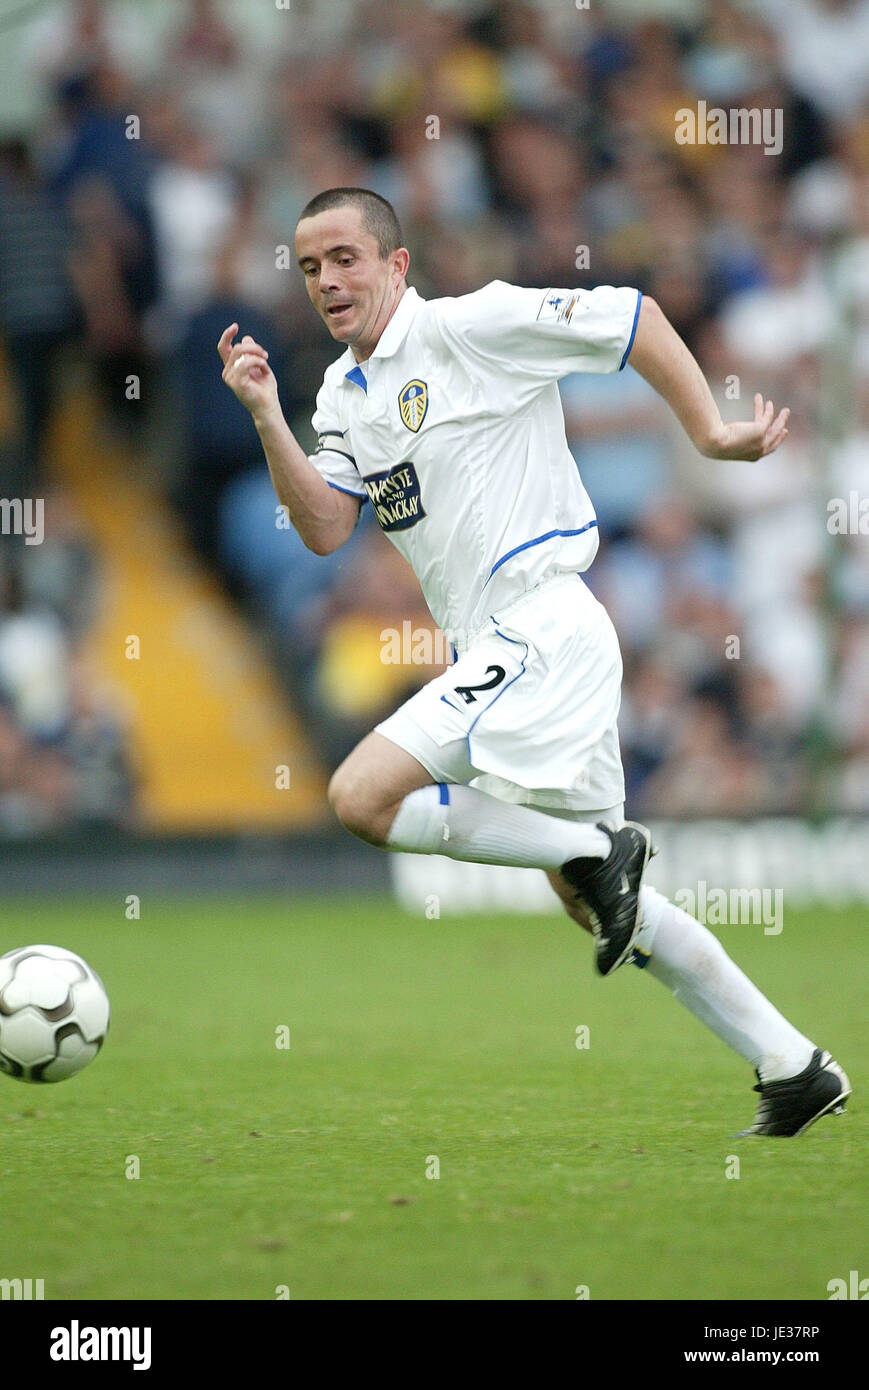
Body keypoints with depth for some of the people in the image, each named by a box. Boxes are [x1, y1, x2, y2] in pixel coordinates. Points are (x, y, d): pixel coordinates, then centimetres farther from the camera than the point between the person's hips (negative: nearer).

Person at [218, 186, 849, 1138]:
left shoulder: (467, 327, -7)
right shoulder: (343, 393, 16)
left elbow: (635, 317, -6)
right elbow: (325, 529, 5)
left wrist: (710, 435, -7)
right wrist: (265, 417, -6)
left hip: (540, 624, -9)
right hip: (496, 649, 9)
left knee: (362, 797, -19)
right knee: (593, 900, 11)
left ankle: (595, 850, -11)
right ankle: (794, 1070, 15)